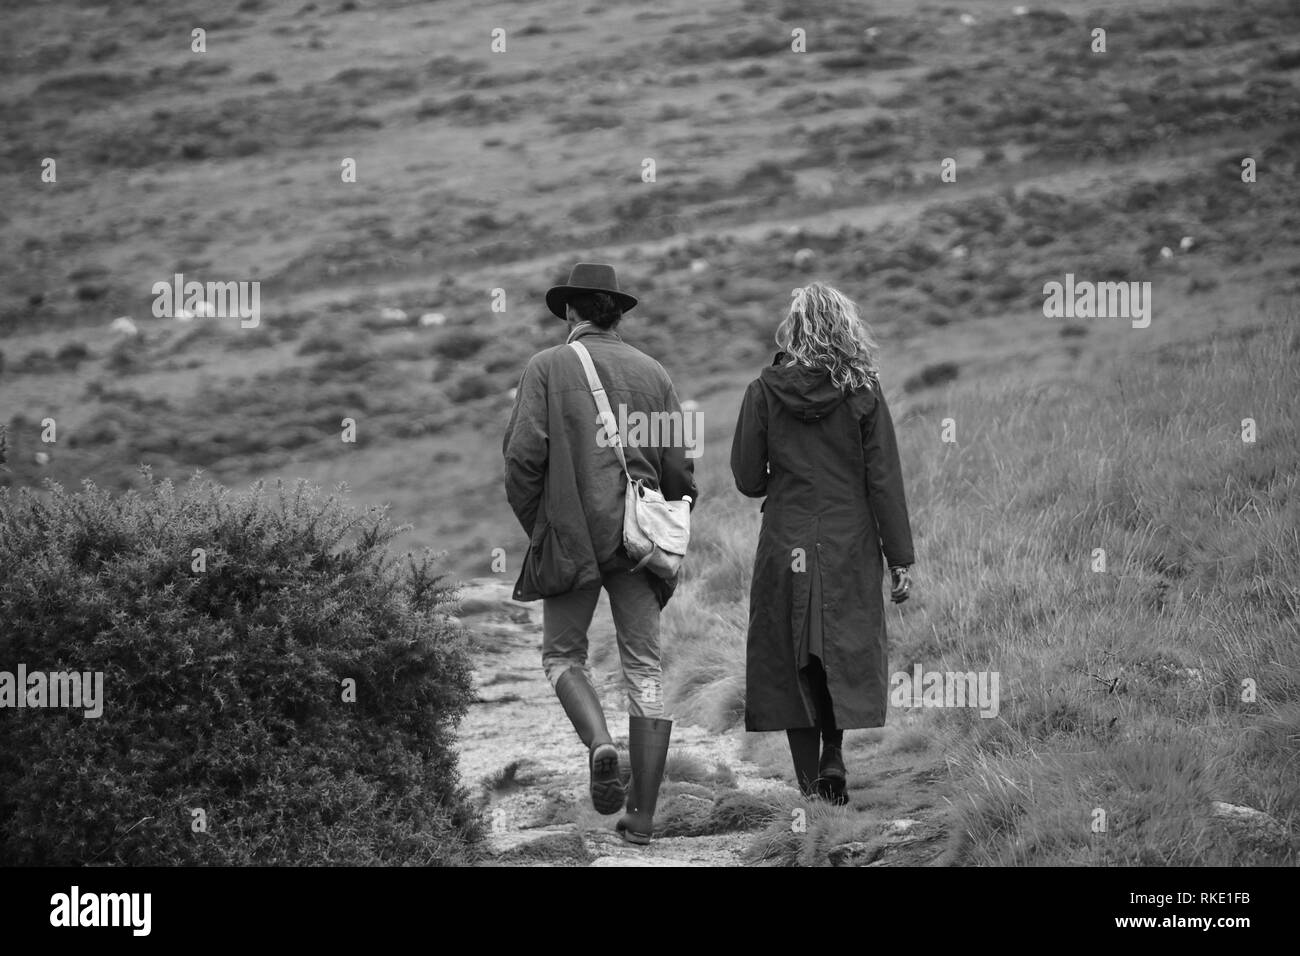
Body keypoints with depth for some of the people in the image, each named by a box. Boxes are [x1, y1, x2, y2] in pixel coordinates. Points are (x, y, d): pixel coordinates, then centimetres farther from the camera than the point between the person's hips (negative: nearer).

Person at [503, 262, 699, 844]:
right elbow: (679, 469, 4)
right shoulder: (651, 373, 8)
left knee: (562, 654, 14)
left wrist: (532, 525, 5)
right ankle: (643, 813, 3)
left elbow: (523, 453, -10)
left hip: (570, 536, -2)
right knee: (644, 668, 6)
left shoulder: (548, 367, -1)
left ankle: (599, 743, -15)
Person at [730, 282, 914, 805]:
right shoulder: (862, 393, -6)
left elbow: (747, 479, -1)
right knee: (849, 657, 13)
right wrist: (900, 559, 0)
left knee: (793, 664, 9)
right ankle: (834, 757, -4)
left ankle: (810, 780, 7)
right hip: (850, 547, 0)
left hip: (785, 546, 0)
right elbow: (884, 481, -4)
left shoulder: (764, 392, -5)